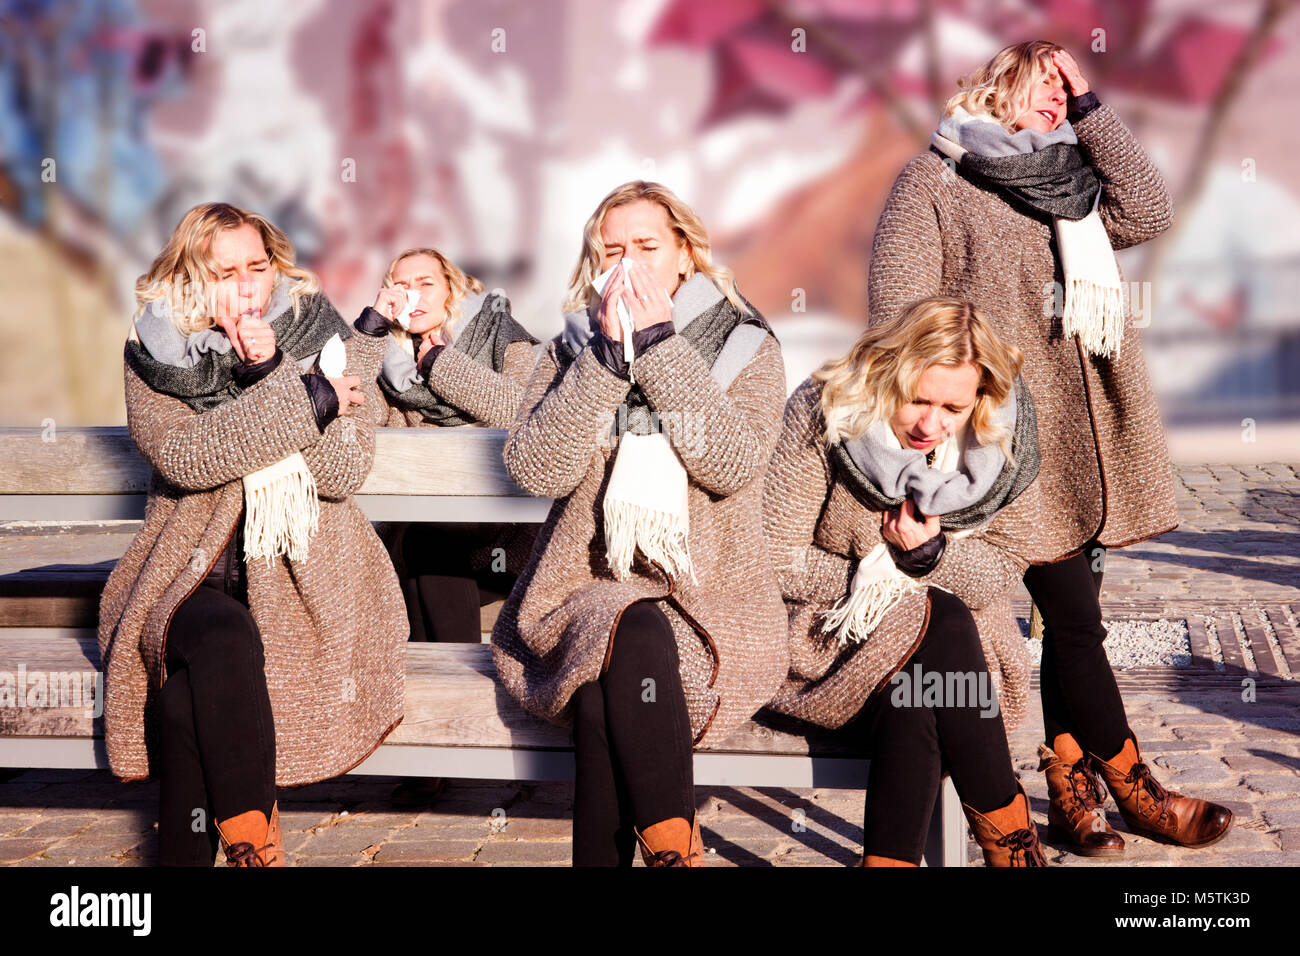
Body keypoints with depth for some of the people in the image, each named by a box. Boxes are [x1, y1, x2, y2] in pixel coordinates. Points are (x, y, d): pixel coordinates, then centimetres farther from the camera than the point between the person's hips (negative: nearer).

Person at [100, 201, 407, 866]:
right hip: (193, 570, 0)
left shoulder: (323, 342, 8)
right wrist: (307, 401, -12)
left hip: (302, 570, 0)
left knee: (188, 687, -28)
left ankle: (187, 848, -19)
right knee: (219, 637, -34)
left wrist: (273, 374, -13)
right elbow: (181, 456, -12)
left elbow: (345, 472, -4)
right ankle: (256, 843, -29)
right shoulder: (156, 355, 7)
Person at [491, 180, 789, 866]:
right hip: (588, 589, 1)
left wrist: (660, 346, -11)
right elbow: (534, 469, -5)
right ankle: (675, 849, -29)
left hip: (712, 598, -1)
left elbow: (733, 464, -11)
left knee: (607, 689, -32)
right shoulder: (573, 350, 13)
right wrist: (606, 355, -10)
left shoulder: (745, 346, 9)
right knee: (633, 635, -34)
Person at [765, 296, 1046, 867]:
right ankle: (1010, 840, -25)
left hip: (949, 641, 3)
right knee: (941, 622, -33)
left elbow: (1001, 573, 1)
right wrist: (890, 582, -14)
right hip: (827, 633, -2)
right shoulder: (823, 416, -15)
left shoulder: (1004, 442, -5)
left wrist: (931, 553, -20)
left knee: (910, 710, -33)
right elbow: (779, 561, -14)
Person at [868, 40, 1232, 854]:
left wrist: (1089, 107, 1)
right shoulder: (933, 183, 2)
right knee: (1072, 615, -5)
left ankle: (1069, 787, 17)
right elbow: (900, 317, -5)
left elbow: (1148, 213, 0)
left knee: (1072, 612, 9)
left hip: (1084, 437, 6)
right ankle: (1134, 789, 5)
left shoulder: (1073, 183, 20)